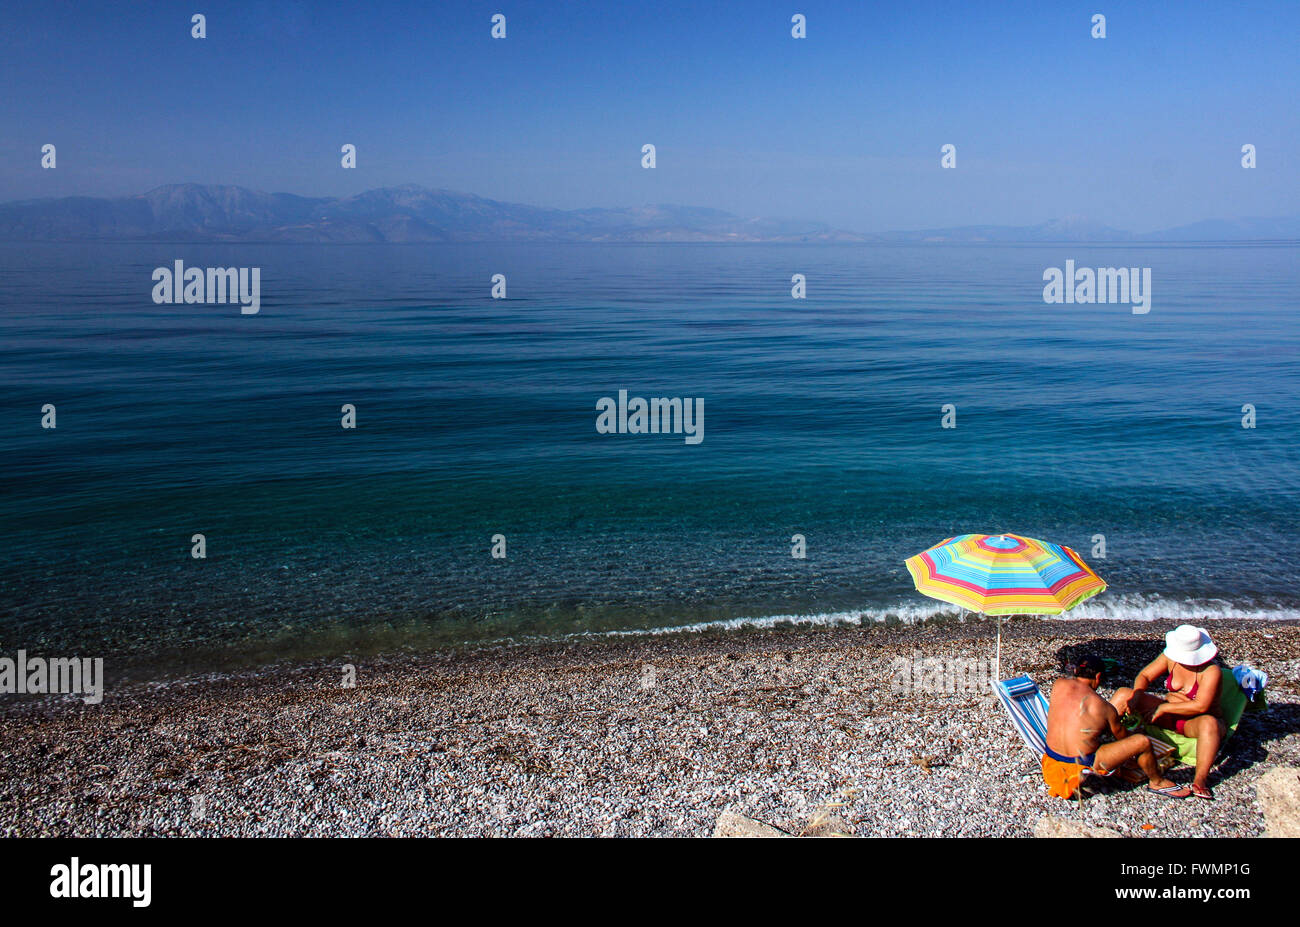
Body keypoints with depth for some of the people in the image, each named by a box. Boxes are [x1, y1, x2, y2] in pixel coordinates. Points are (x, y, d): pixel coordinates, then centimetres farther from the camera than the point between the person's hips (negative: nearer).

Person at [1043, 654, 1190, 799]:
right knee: (1143, 741, -5)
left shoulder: (1059, 686, -4)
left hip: (1052, 757, 6)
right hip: (1083, 764, -6)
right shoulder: (1105, 708, -13)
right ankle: (1157, 782, 21)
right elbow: (1122, 736, 5)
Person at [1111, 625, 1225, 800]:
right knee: (1123, 694, -9)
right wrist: (1136, 694, -23)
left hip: (1196, 721, -5)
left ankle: (1200, 780, -43)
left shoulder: (1211, 671, -23)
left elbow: (1200, 706, -30)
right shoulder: (1170, 657, -8)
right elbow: (1144, 676, -1)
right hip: (1169, 715, 5)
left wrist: (1164, 708, -25)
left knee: (1209, 723, -42)